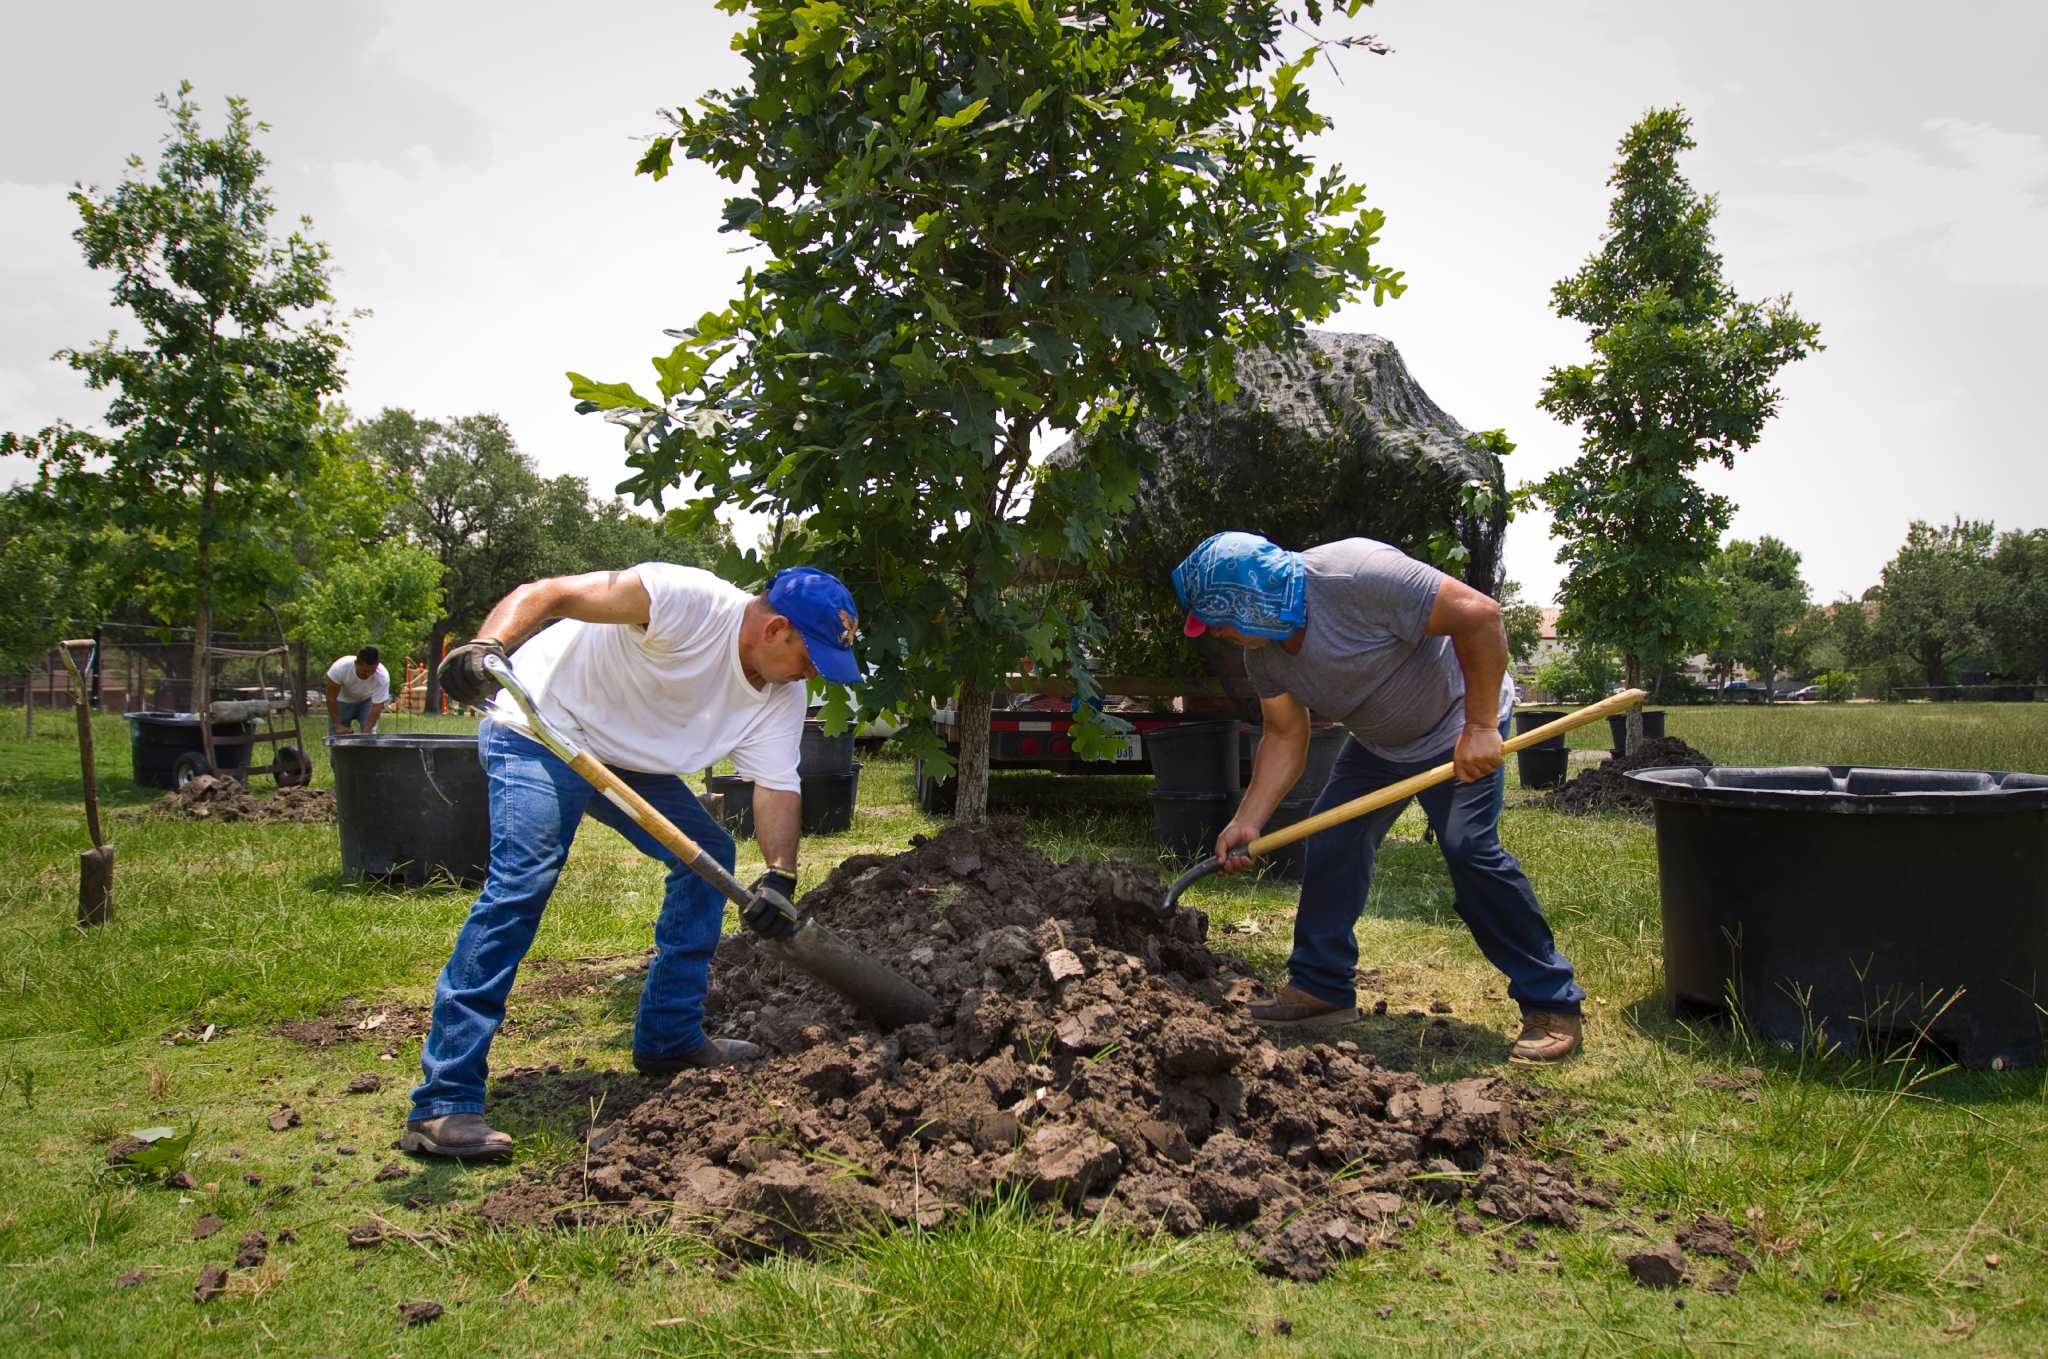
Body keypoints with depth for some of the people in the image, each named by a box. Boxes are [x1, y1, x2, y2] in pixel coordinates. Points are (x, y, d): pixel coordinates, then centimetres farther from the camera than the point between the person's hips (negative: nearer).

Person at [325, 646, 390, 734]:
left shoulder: (383, 677, -35)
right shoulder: (340, 667, -36)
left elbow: (377, 707, -29)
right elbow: (331, 698, -25)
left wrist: (366, 732, -34)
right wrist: (337, 725, -23)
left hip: (366, 701, 0)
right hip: (342, 701, 0)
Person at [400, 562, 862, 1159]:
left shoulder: (782, 695, -4)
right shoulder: (688, 600, -29)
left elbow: (778, 786, -8)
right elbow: (545, 594, -32)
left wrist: (780, 873, -25)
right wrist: (486, 648, -50)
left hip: (628, 758, 9)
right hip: (540, 732, -9)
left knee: (708, 852, 6)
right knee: (521, 884, -22)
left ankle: (668, 1037, 16)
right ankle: (441, 1104, -21)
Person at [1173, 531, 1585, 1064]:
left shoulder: (1355, 575, -36)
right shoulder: (1262, 651, -10)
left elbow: (1478, 613, -35)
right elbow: (1285, 737, -3)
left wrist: (1480, 727, -32)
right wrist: (1246, 822, -13)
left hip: (1462, 723, -7)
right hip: (1378, 742, 8)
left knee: (1469, 849, -19)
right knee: (1328, 845, 0)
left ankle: (1552, 1004, -7)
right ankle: (1320, 987, 12)